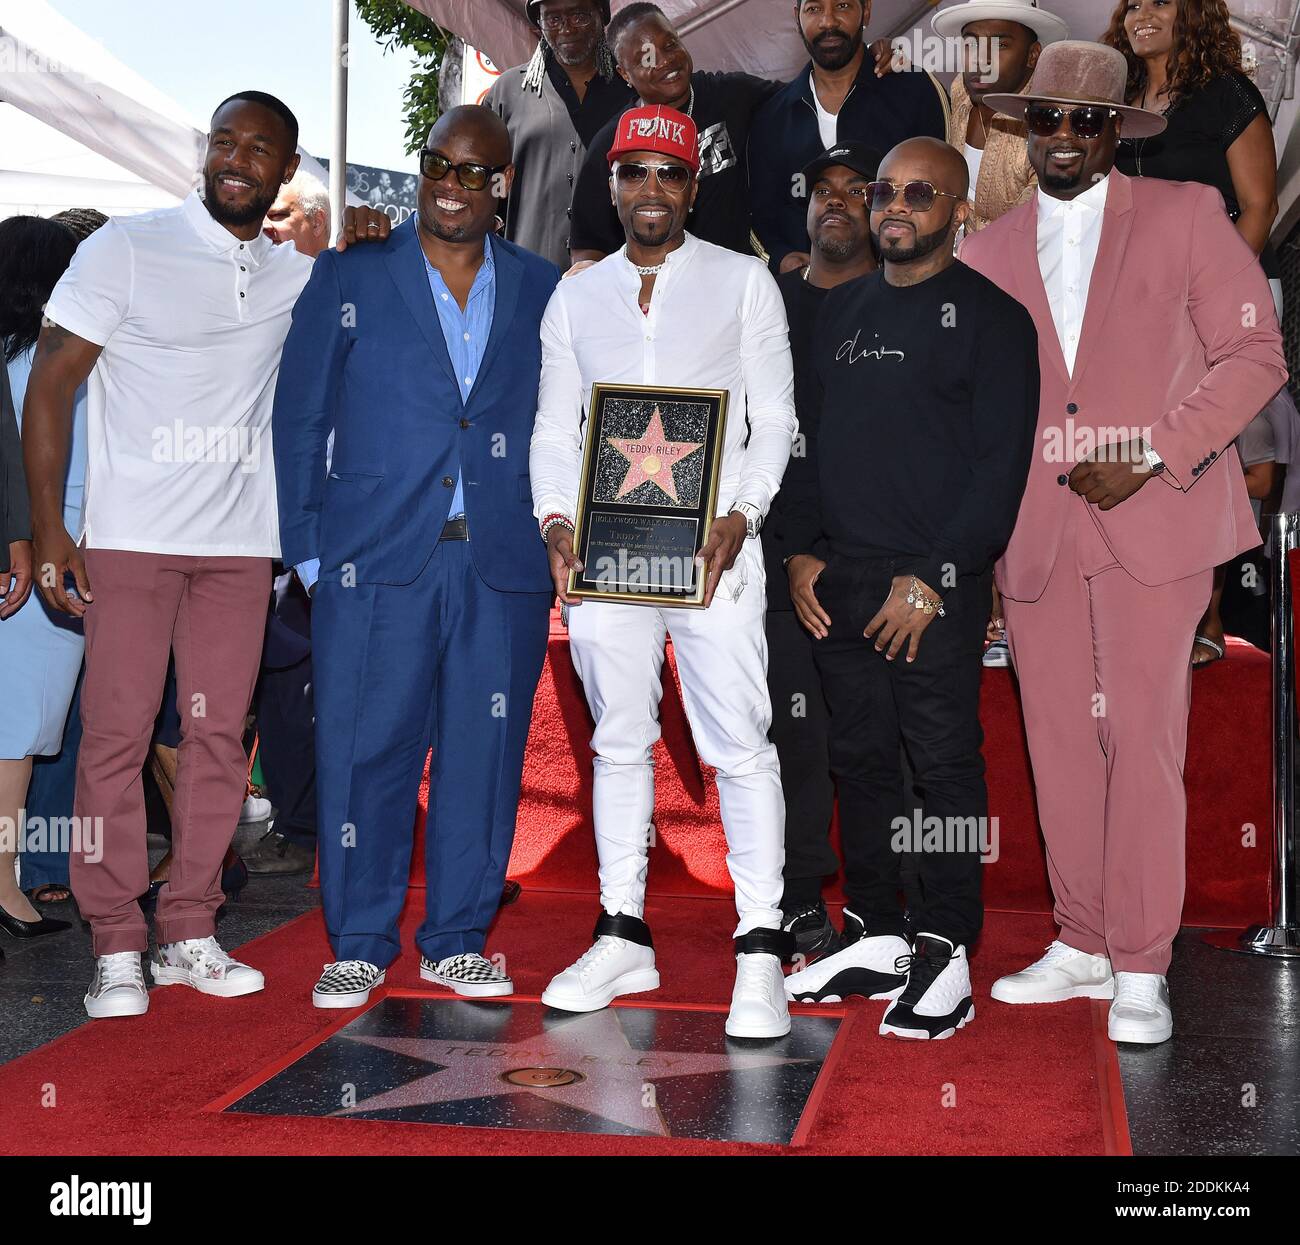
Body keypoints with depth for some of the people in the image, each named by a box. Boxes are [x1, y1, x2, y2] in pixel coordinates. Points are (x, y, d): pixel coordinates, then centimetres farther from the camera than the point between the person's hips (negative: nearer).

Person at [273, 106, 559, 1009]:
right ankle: (360, 944, 16)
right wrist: (307, 551, -1)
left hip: (503, 564, 2)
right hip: (375, 560, -1)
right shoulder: (350, 275, 6)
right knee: (366, 750, 1)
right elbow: (300, 417, 5)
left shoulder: (542, 290, 11)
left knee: (484, 756, 5)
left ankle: (456, 940, 20)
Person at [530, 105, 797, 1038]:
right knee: (619, 741, 8)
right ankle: (623, 938, 17)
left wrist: (739, 518, -12)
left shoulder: (743, 281, 8)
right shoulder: (577, 295, 16)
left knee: (740, 744, -7)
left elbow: (775, 418, 4)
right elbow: (555, 425, 15)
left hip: (713, 545, -3)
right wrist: (557, 521, -3)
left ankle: (761, 951, -2)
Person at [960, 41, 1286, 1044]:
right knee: (1061, 743, 7)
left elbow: (1254, 354, 0)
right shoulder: (988, 253, 13)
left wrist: (1154, 456, -10)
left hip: (1153, 522, -3)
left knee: (1141, 742, -6)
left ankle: (1141, 969, 6)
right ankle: (1082, 944, 21)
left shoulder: (1185, 214, 4)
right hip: (1035, 535, 3)